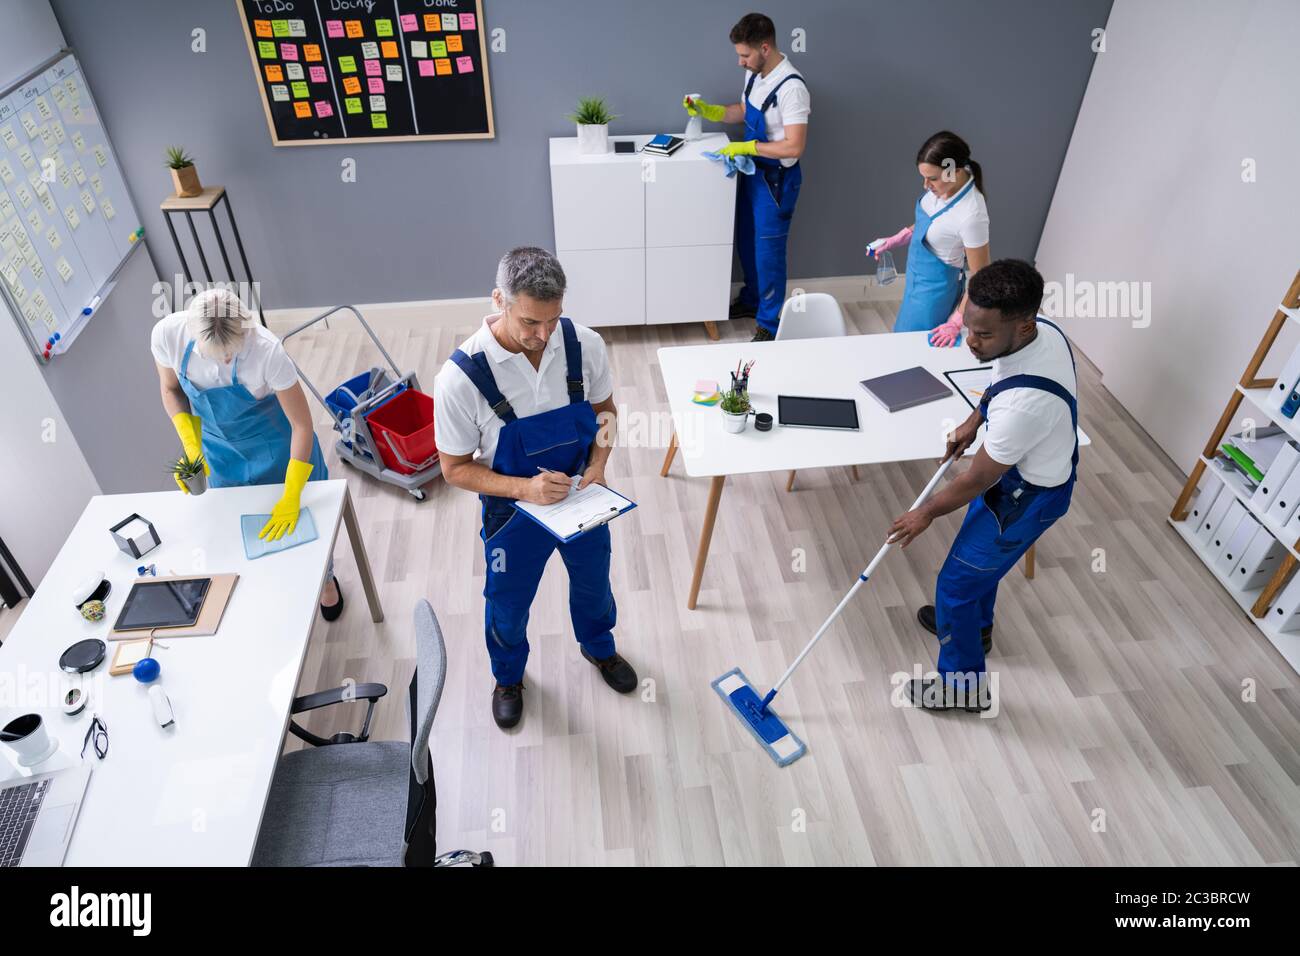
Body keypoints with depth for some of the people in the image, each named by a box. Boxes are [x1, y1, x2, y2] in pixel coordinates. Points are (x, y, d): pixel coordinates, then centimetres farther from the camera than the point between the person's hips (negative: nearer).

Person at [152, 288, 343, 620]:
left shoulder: (266, 349, -38)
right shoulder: (167, 334, -28)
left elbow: (302, 424, -28)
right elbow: (170, 390, -5)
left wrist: (292, 498, -27)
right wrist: (192, 447, -19)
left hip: (274, 443, -3)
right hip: (219, 445, 3)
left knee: (301, 518, 15)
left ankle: (325, 578, 46)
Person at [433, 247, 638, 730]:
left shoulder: (584, 344, -20)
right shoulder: (460, 378, -29)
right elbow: (456, 469, -18)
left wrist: (598, 463, -19)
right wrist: (524, 488, -32)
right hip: (514, 513, -2)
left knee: (593, 584, 28)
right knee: (507, 608, 22)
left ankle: (599, 648, 61)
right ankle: (508, 677, 55)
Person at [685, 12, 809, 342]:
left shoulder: (791, 87, -26)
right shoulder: (755, 74, 1)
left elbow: (794, 147, -29)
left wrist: (746, 147, -25)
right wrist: (708, 110, 3)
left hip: (776, 179, -9)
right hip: (752, 171, 9)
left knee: (768, 251, -1)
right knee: (746, 242, 20)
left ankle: (770, 324, 13)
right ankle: (751, 299, 41)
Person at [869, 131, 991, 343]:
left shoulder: (971, 215, -35)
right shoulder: (943, 185, -12)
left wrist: (956, 323, -23)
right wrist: (893, 241, 5)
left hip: (935, 287, -8)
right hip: (917, 277, 8)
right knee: (902, 334, 26)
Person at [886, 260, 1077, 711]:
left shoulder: (1023, 402, -42)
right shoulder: (1043, 330, -16)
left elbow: (977, 480, -26)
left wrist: (926, 512, -11)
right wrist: (973, 421, 7)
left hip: (1026, 498, -9)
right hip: (1022, 469, 9)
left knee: (955, 584, 7)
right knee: (978, 556, 31)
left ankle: (963, 685, 30)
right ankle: (976, 625, 59)